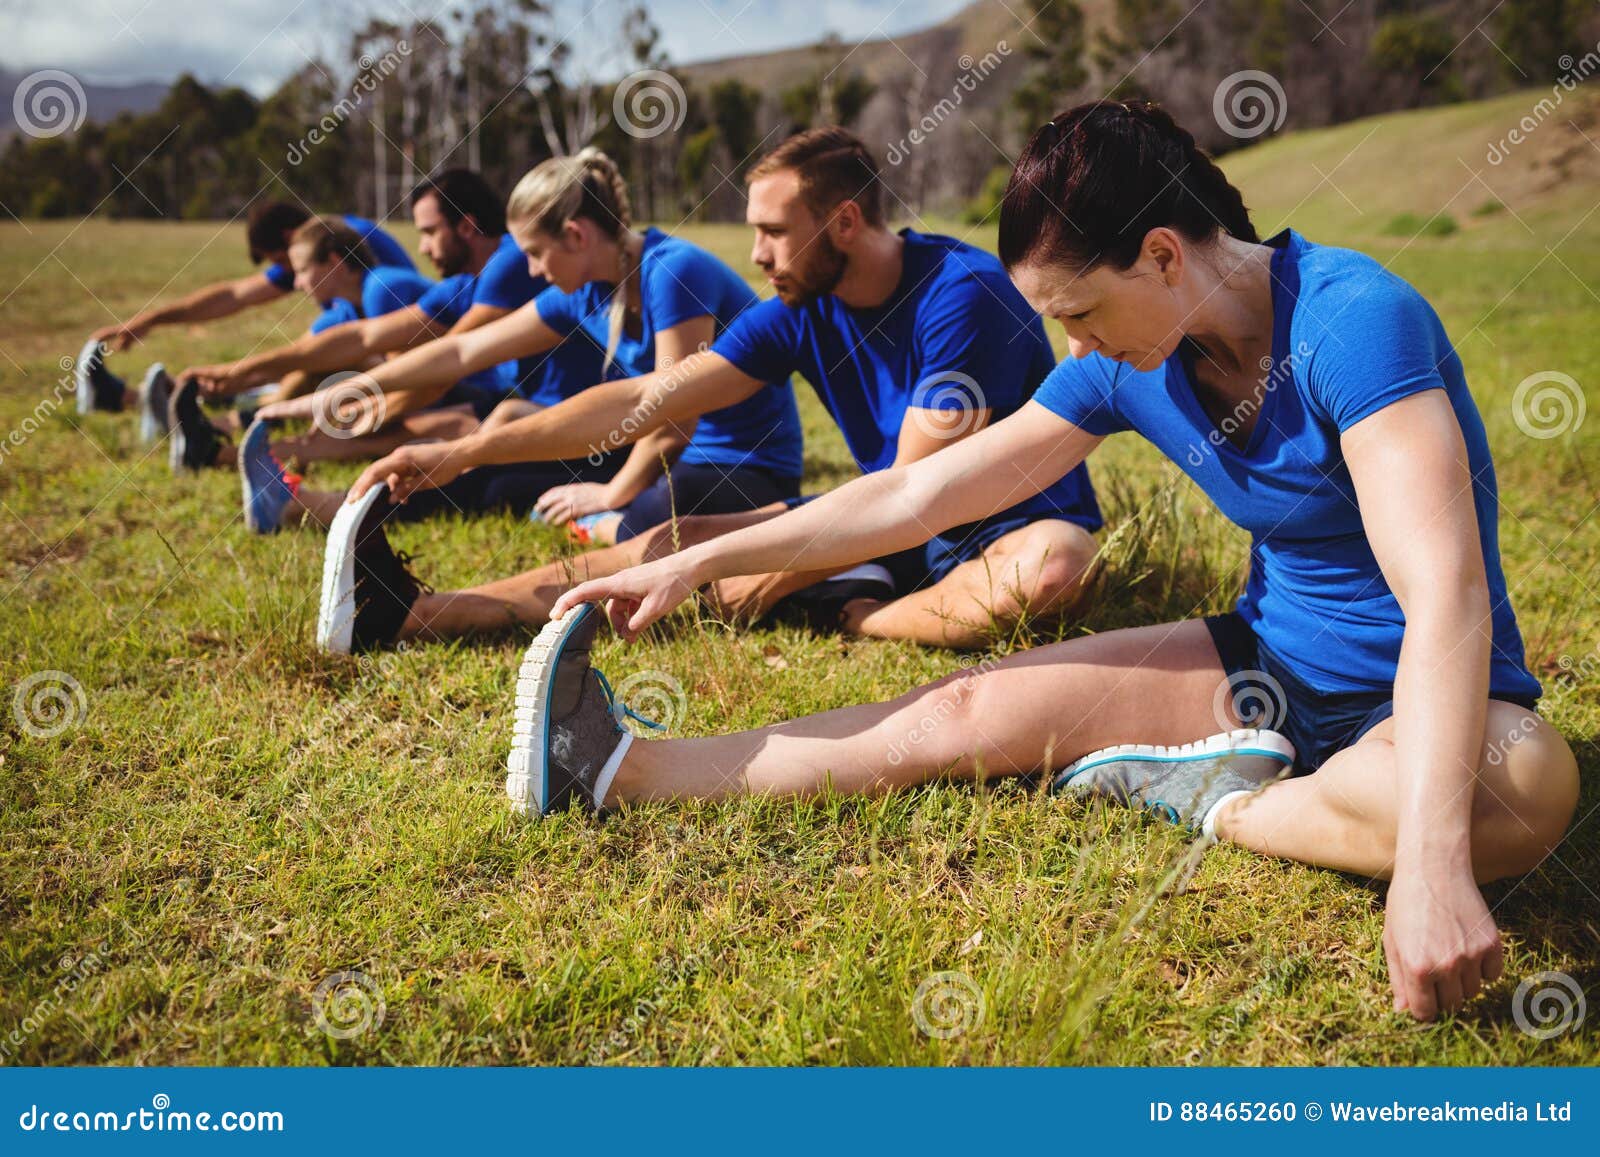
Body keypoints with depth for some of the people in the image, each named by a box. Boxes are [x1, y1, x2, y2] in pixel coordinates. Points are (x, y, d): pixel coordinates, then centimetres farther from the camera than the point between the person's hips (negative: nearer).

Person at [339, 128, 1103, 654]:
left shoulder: (962, 293, -24)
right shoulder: (801, 312, -4)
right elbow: (644, 400, -6)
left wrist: (780, 575, -19)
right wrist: (461, 454, -11)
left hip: (1013, 522, -5)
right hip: (895, 530, 6)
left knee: (1048, 569, -42)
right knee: (680, 539, -7)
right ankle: (414, 616, -13)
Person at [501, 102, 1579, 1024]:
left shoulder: (1353, 320, -26)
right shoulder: (1126, 365, -4)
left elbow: (1444, 590, -36)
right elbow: (917, 494, 0)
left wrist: (1430, 865, -46)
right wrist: (697, 563, -1)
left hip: (1424, 695, -5)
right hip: (1269, 661, 5)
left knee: (1520, 792, -40)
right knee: (968, 711, -5)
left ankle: (1217, 801, -17)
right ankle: (614, 768, -3)